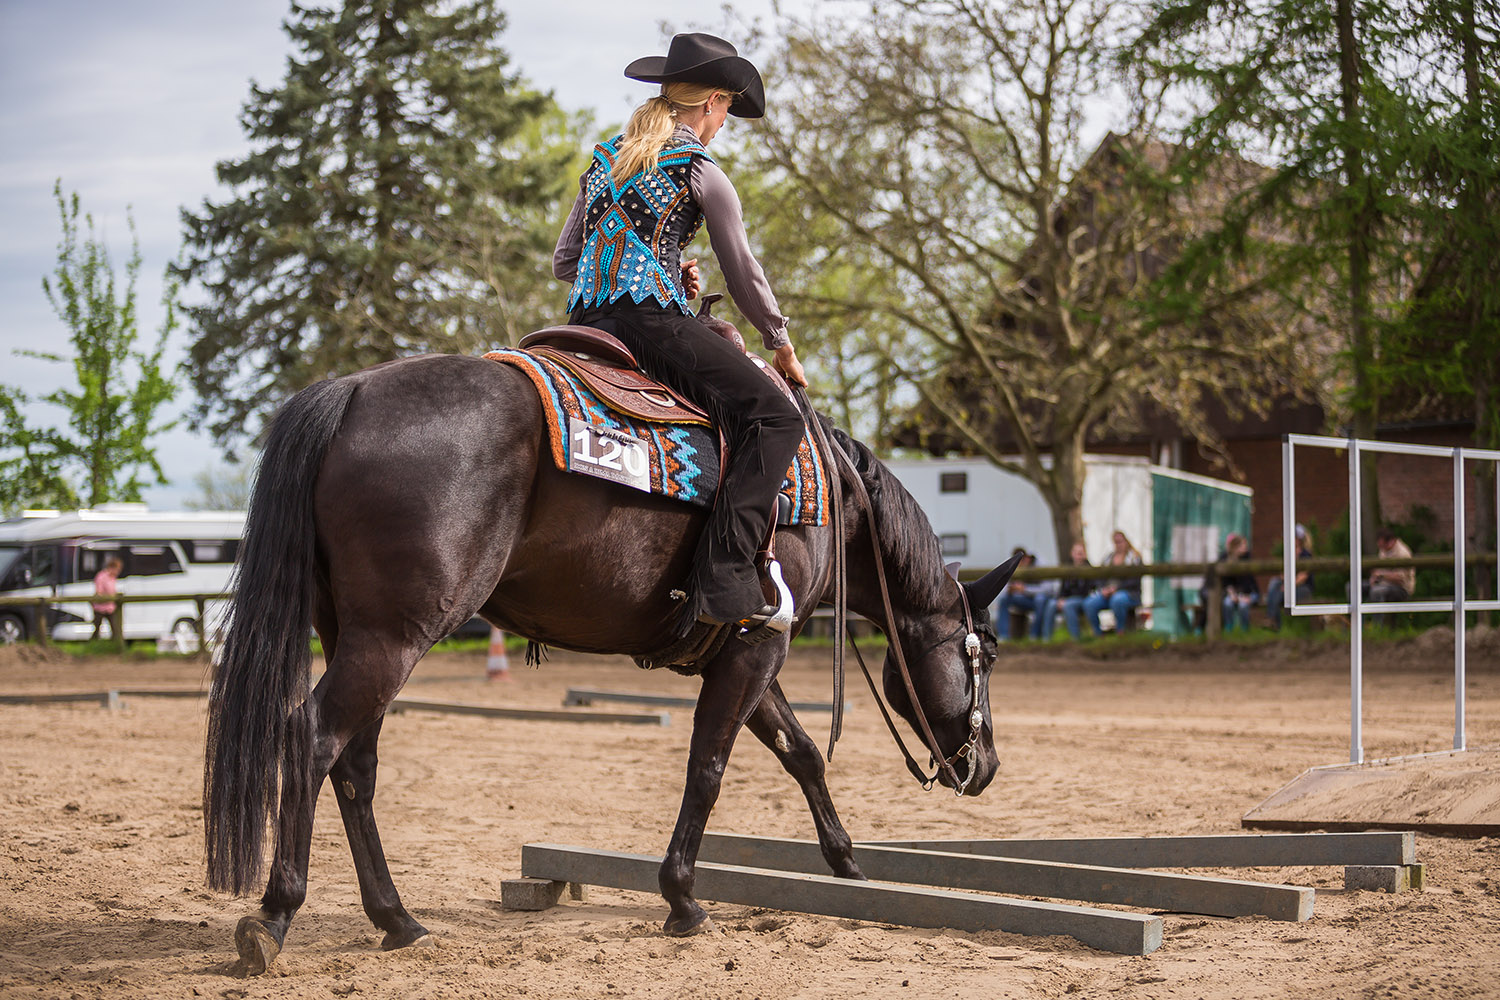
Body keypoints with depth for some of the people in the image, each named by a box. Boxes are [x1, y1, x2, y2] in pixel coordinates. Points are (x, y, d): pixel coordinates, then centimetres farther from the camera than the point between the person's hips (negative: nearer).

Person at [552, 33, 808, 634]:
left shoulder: (605, 159, 21)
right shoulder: (700, 171, 1)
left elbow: (564, 262, 24)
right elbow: (743, 274, 5)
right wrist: (781, 344, 20)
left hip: (587, 319, 8)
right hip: (653, 321, -8)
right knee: (775, 417, -14)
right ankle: (722, 576, -29)